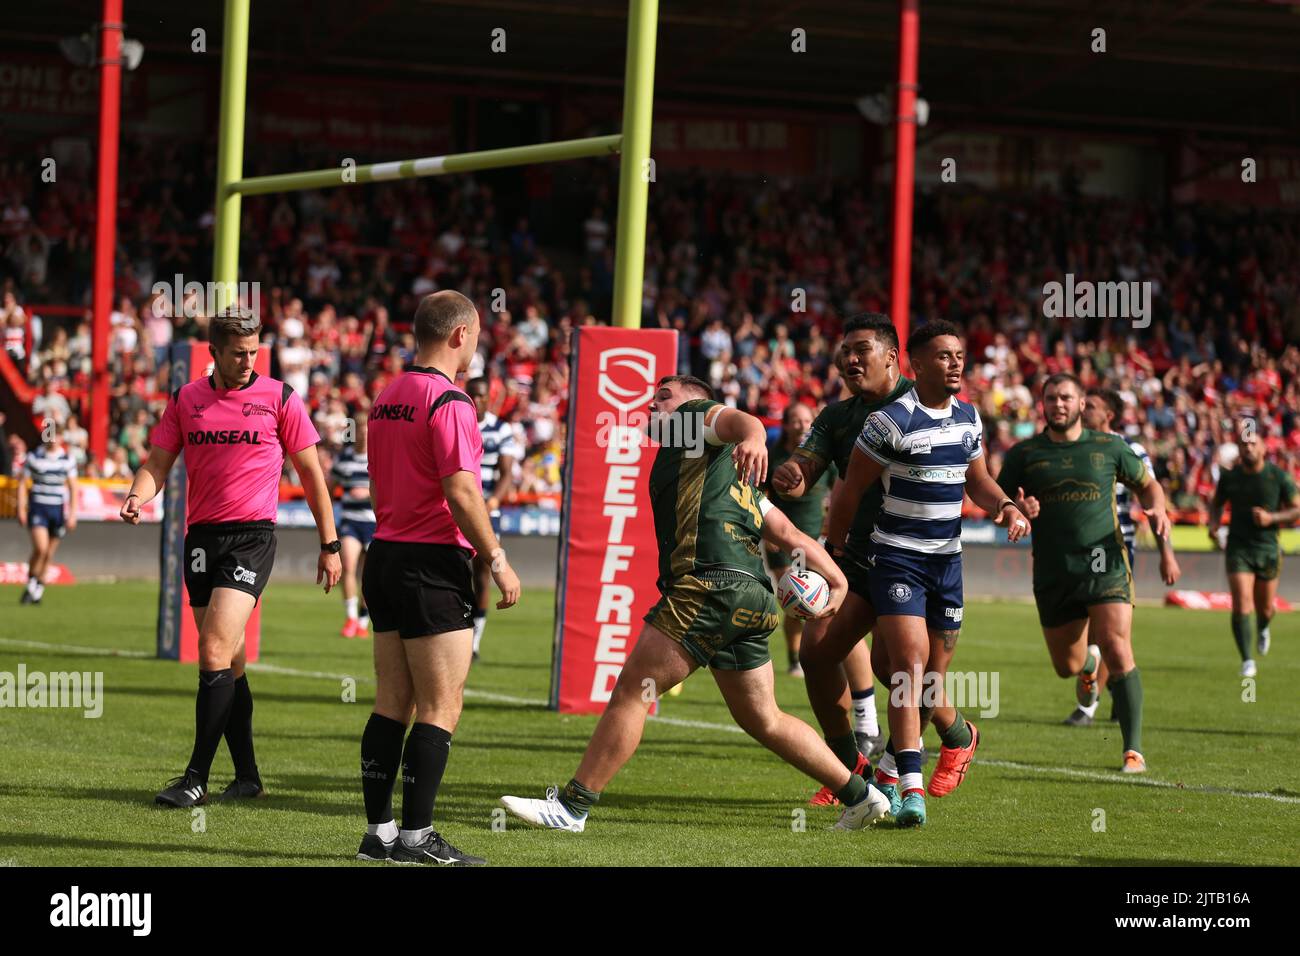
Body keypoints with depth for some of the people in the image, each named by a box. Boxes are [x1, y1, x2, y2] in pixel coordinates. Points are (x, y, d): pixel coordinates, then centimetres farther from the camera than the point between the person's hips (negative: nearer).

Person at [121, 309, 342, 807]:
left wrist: (329, 545, 6)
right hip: (201, 537, 4)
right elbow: (158, 463, 10)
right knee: (228, 661, 8)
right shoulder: (185, 399, 9)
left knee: (215, 651, -16)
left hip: (252, 536, -4)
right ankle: (247, 775, 17)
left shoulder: (280, 399, 0)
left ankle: (196, 778, -14)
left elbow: (311, 472, 5)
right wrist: (137, 496, -13)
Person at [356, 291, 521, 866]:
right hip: (433, 565, -9)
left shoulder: (387, 397, 14)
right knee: (440, 709, -4)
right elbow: (461, 492, -19)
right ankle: (415, 836, -6)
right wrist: (497, 560, -13)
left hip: (384, 556, 9)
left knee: (392, 704, 10)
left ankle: (378, 832, 9)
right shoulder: (449, 402, -14)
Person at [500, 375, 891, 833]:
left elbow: (742, 421, -14)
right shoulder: (737, 481, 33)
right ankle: (860, 795, 23)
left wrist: (753, 439, -37)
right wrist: (836, 578, 21)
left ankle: (570, 807, -8)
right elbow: (789, 534, 26)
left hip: (709, 585, -10)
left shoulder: (695, 417, 9)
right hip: (750, 594, 10)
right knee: (762, 721, 19)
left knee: (630, 692, -8)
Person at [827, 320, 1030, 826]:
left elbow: (977, 480, 21)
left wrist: (1005, 505, 0)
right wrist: (831, 552, 1)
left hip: (946, 558, 5)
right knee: (909, 663, -18)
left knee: (929, 679, 7)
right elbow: (851, 489, -5)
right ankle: (910, 788, -20)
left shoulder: (968, 417, 8)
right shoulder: (892, 420, -13)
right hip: (896, 556, -5)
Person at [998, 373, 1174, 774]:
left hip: (1105, 563, -2)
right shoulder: (1024, 454, 5)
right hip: (1053, 572, 2)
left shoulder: (1109, 447, 5)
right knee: (1066, 666, 11)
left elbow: (1147, 483, 19)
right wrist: (1018, 511, -15)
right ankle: (1088, 660, 51)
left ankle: (1133, 749, -14)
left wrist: (1157, 510, -3)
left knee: (1117, 652, -17)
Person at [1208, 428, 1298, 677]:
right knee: (1241, 606, -13)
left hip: (1268, 549, 0)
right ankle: (1247, 661, -7)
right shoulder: (1229, 477, -1)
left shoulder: (1279, 477, -6)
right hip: (1238, 549, 0)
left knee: (1265, 608, 11)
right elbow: (1217, 503, 17)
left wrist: (1271, 518, -18)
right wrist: (1214, 524, -3)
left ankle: (1262, 630, 48)